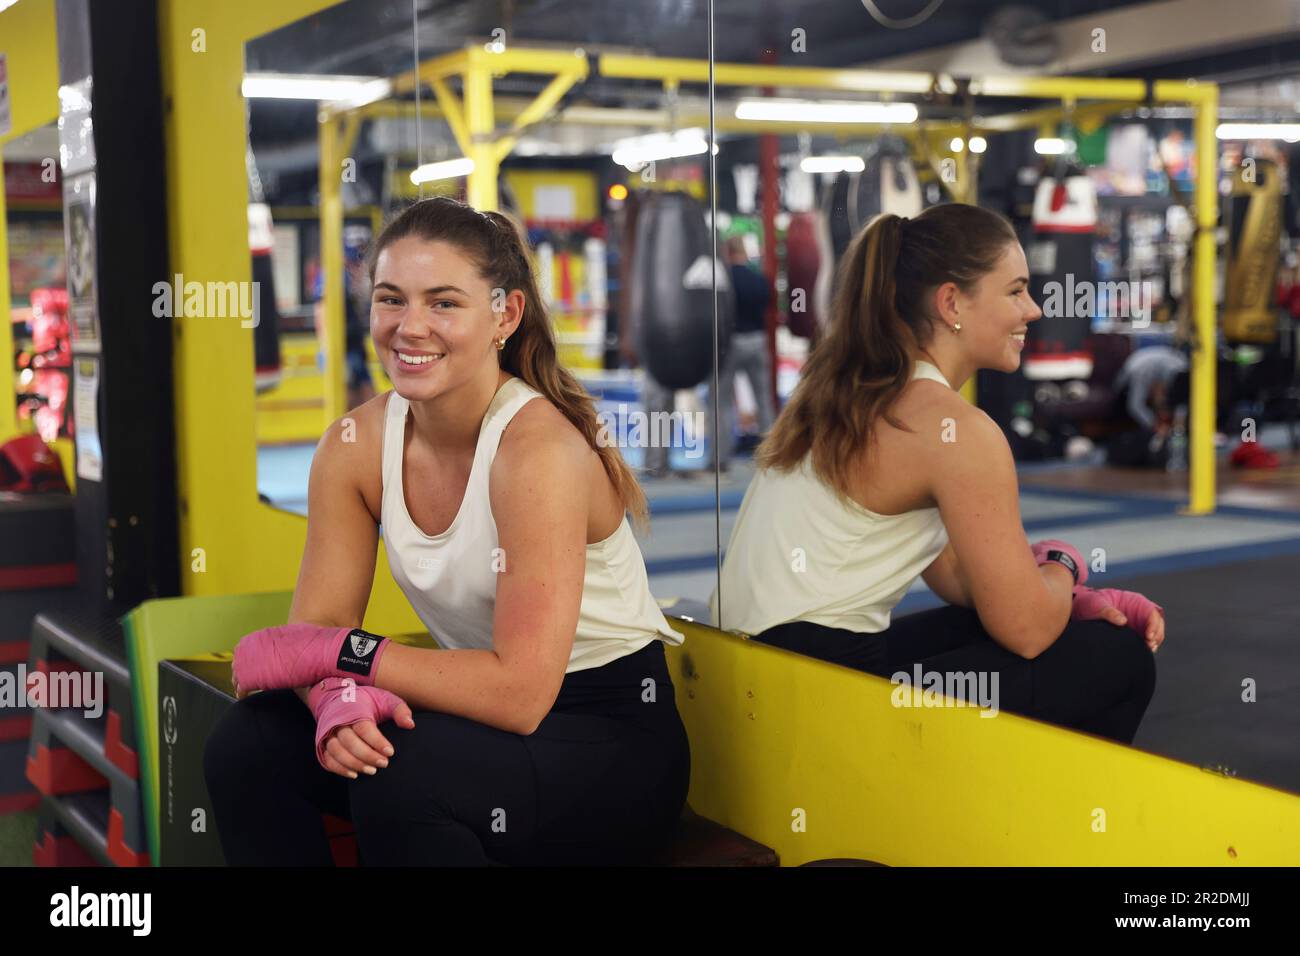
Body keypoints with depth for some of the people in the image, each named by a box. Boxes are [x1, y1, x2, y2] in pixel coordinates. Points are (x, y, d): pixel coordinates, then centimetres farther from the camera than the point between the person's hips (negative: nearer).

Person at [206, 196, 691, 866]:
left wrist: (337, 652, -21)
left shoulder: (538, 446, -23)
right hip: (479, 718, 6)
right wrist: (337, 696, -26)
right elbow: (313, 627, -3)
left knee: (403, 777, -31)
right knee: (249, 742, -13)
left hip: (612, 736, -6)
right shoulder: (354, 446, -4)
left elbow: (520, 691, -27)